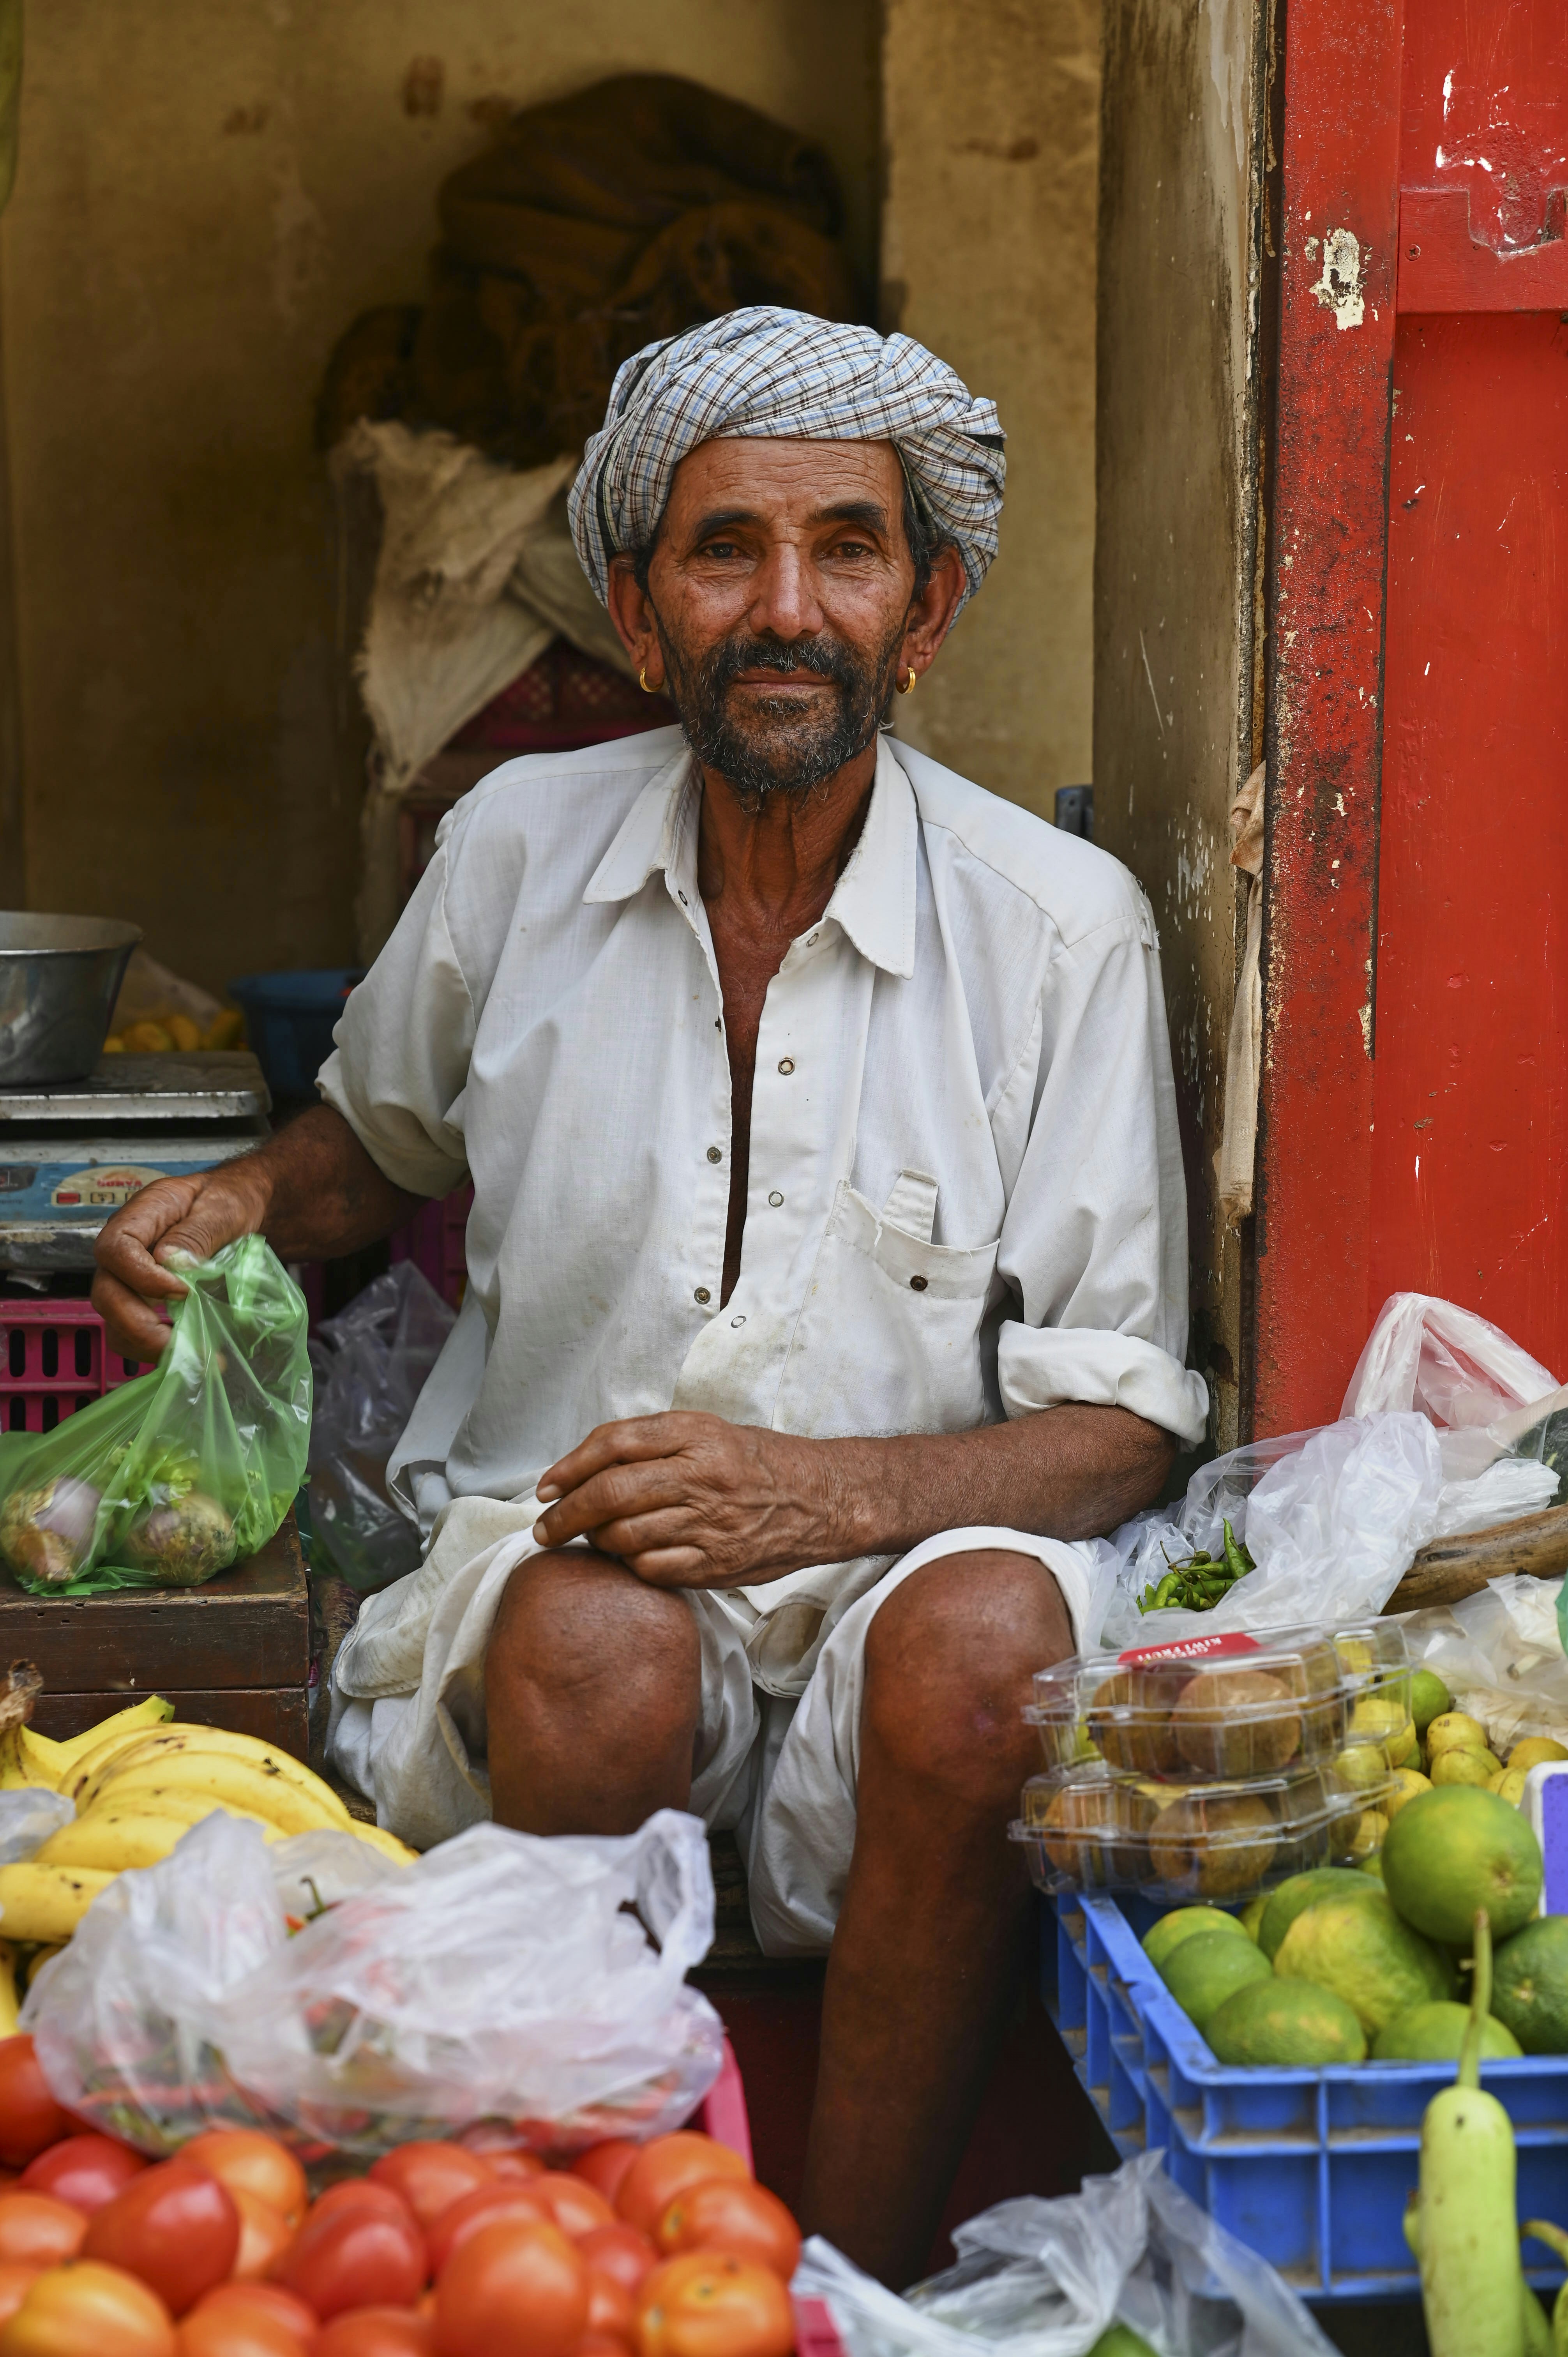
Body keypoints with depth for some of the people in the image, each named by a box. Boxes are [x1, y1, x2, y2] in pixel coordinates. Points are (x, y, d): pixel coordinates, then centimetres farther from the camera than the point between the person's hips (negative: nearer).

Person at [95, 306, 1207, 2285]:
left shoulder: (1057, 922, -3)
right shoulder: (516, 849, 4)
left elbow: (1120, 1422, -4)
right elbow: (379, 1134, 26)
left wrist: (816, 1490, -22)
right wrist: (240, 1205, 2)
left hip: (881, 1563, -1)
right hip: (550, 1539, 1)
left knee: (983, 1635, -35)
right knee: (603, 1640, -34)